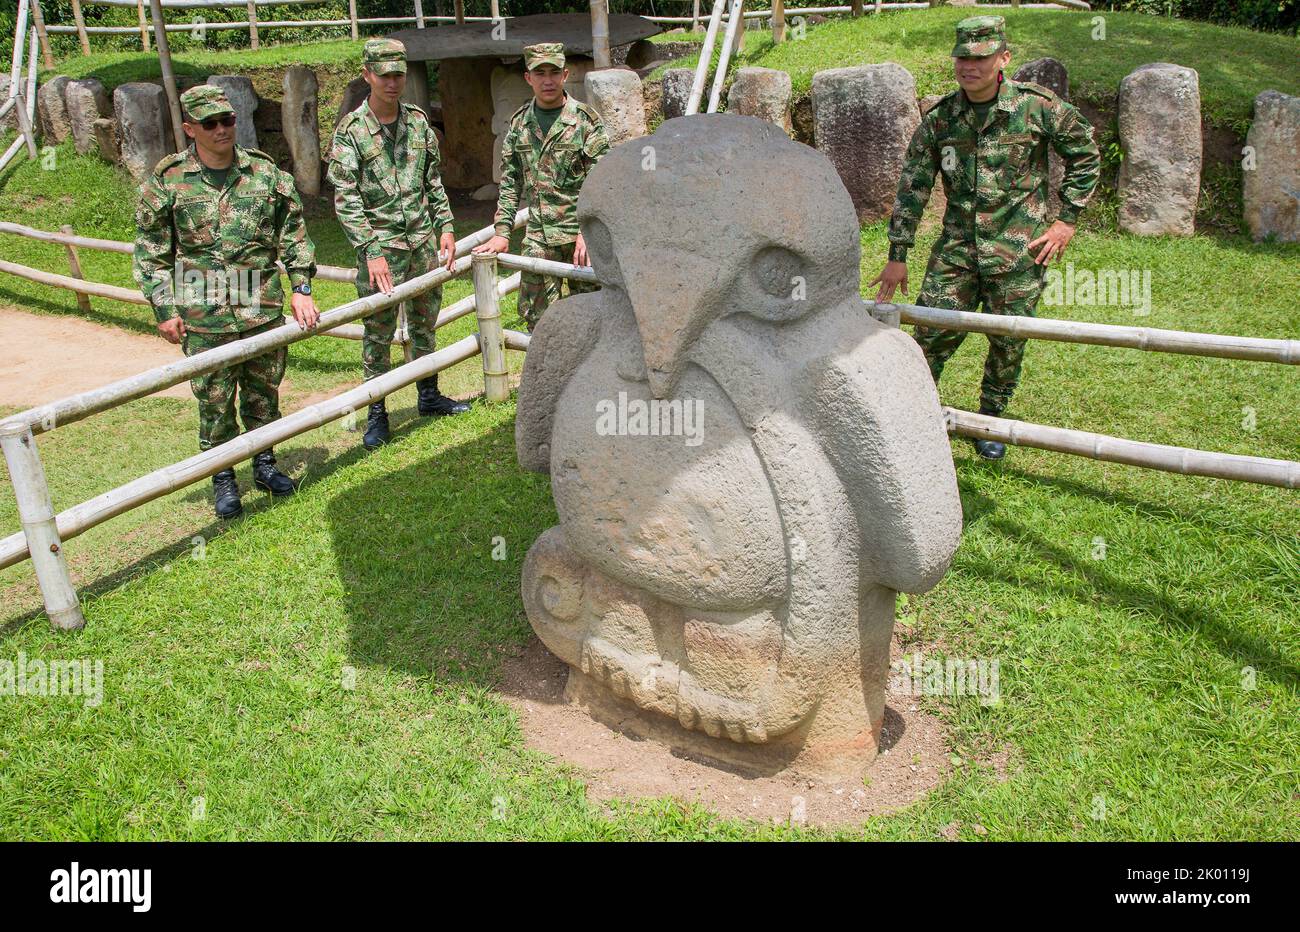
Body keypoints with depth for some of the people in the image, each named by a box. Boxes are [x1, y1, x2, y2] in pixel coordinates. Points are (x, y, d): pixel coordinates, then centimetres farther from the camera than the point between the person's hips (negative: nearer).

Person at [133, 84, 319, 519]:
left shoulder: (264, 172, 4)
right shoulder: (167, 181, -2)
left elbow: (294, 235, 10)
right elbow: (150, 253, 2)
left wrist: (301, 289, 3)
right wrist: (165, 310, -2)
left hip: (264, 310, 2)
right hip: (204, 318, -2)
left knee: (264, 392, 14)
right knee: (214, 401, 6)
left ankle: (265, 464, 32)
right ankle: (223, 478, 21)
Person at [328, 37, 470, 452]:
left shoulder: (418, 121, 6)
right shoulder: (351, 130, -8)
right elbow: (346, 200, -11)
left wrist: (446, 227, 6)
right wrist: (371, 252, -19)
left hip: (423, 241, 5)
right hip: (381, 246, -4)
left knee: (425, 322, 15)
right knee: (378, 333, 0)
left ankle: (429, 395, 30)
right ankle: (377, 414, 11)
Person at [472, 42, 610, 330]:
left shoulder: (586, 120, -4)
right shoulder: (520, 123, 9)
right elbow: (510, 182, 12)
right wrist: (502, 232, 5)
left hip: (580, 234, -4)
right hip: (538, 237, 4)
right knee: (534, 312, 6)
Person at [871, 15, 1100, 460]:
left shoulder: (1037, 106, -7)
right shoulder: (939, 119, 0)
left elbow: (1086, 153, 5)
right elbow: (912, 187, 3)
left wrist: (1068, 219, 1)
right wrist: (897, 256, 1)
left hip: (1019, 250, -1)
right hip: (956, 246, 2)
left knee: (1008, 342, 6)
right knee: (934, 331, -4)